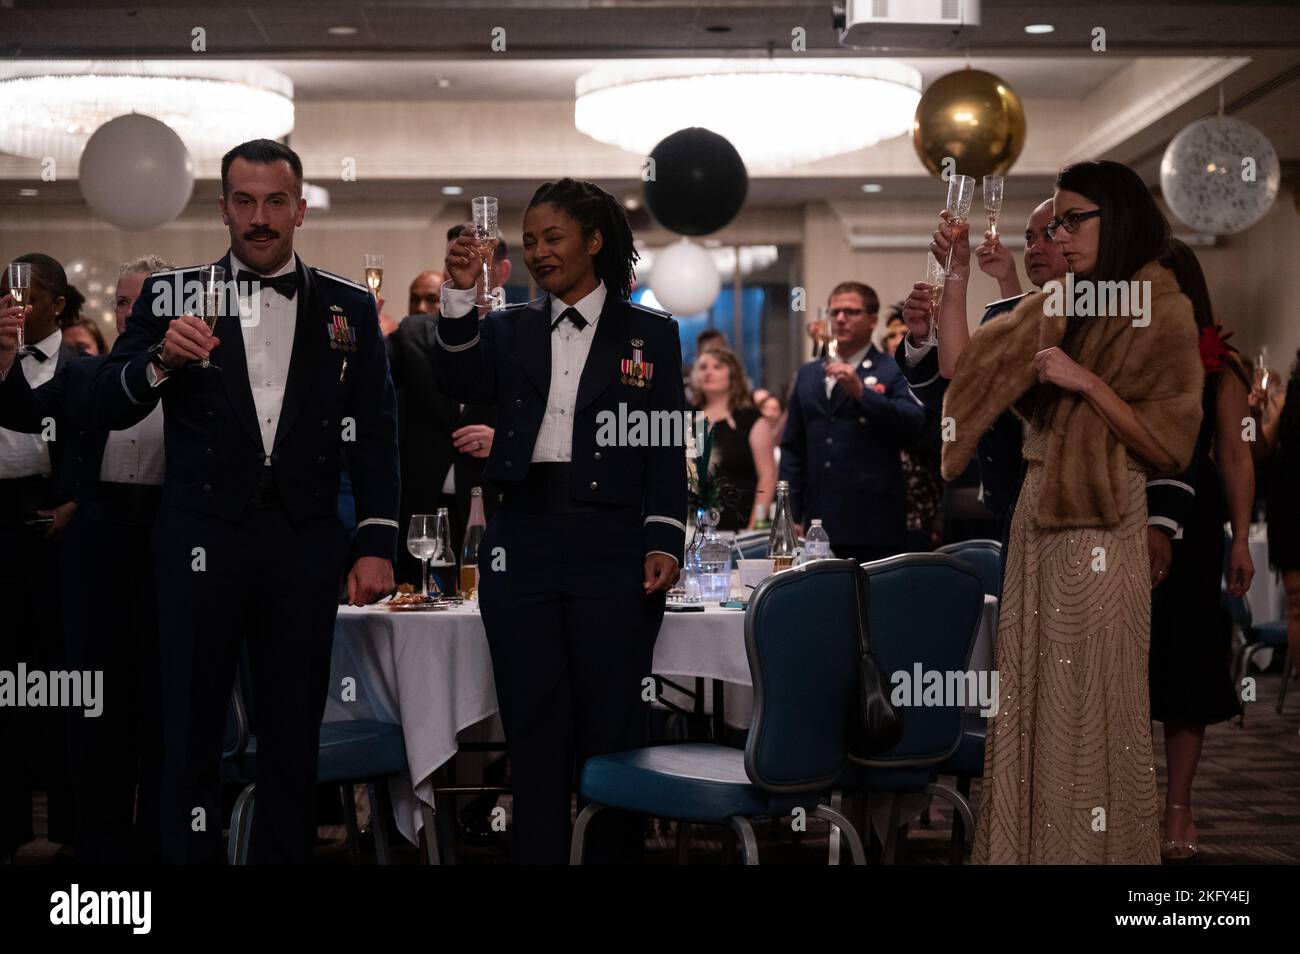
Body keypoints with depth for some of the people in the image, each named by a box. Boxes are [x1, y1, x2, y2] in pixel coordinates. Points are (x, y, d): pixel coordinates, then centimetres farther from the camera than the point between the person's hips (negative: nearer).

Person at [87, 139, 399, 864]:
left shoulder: (349, 307, 6)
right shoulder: (173, 295, 5)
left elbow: (375, 433, 6)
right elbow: (110, 408, 1)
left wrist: (378, 543, -1)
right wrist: (161, 359, -19)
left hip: (304, 545, 1)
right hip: (201, 540, -1)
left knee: (294, 736, 9)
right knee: (192, 730, 6)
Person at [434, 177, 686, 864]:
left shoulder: (650, 334, 7)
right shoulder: (510, 329, 14)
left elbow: (668, 448, 3)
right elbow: (466, 384, -4)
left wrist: (664, 541, -6)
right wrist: (459, 297, -15)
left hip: (614, 545, -2)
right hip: (522, 542, 2)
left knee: (613, 723, 0)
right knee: (533, 724, 6)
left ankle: (615, 850, 12)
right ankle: (537, 853, 14)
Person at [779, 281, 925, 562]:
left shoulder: (894, 372, 3)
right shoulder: (808, 375, 17)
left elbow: (914, 423, -13)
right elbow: (792, 449, 16)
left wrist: (861, 391, -21)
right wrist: (791, 515, 9)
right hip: (820, 525, 4)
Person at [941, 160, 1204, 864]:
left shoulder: (1161, 314, -5)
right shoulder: (1055, 309, 12)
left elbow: (1168, 446, -11)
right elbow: (964, 368, 11)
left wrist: (1086, 382, -16)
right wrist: (955, 276, 5)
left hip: (1101, 530, -6)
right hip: (1037, 520, 6)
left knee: (1090, 706, -1)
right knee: (1032, 697, 10)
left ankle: (1099, 848, 11)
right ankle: (1034, 841, 20)